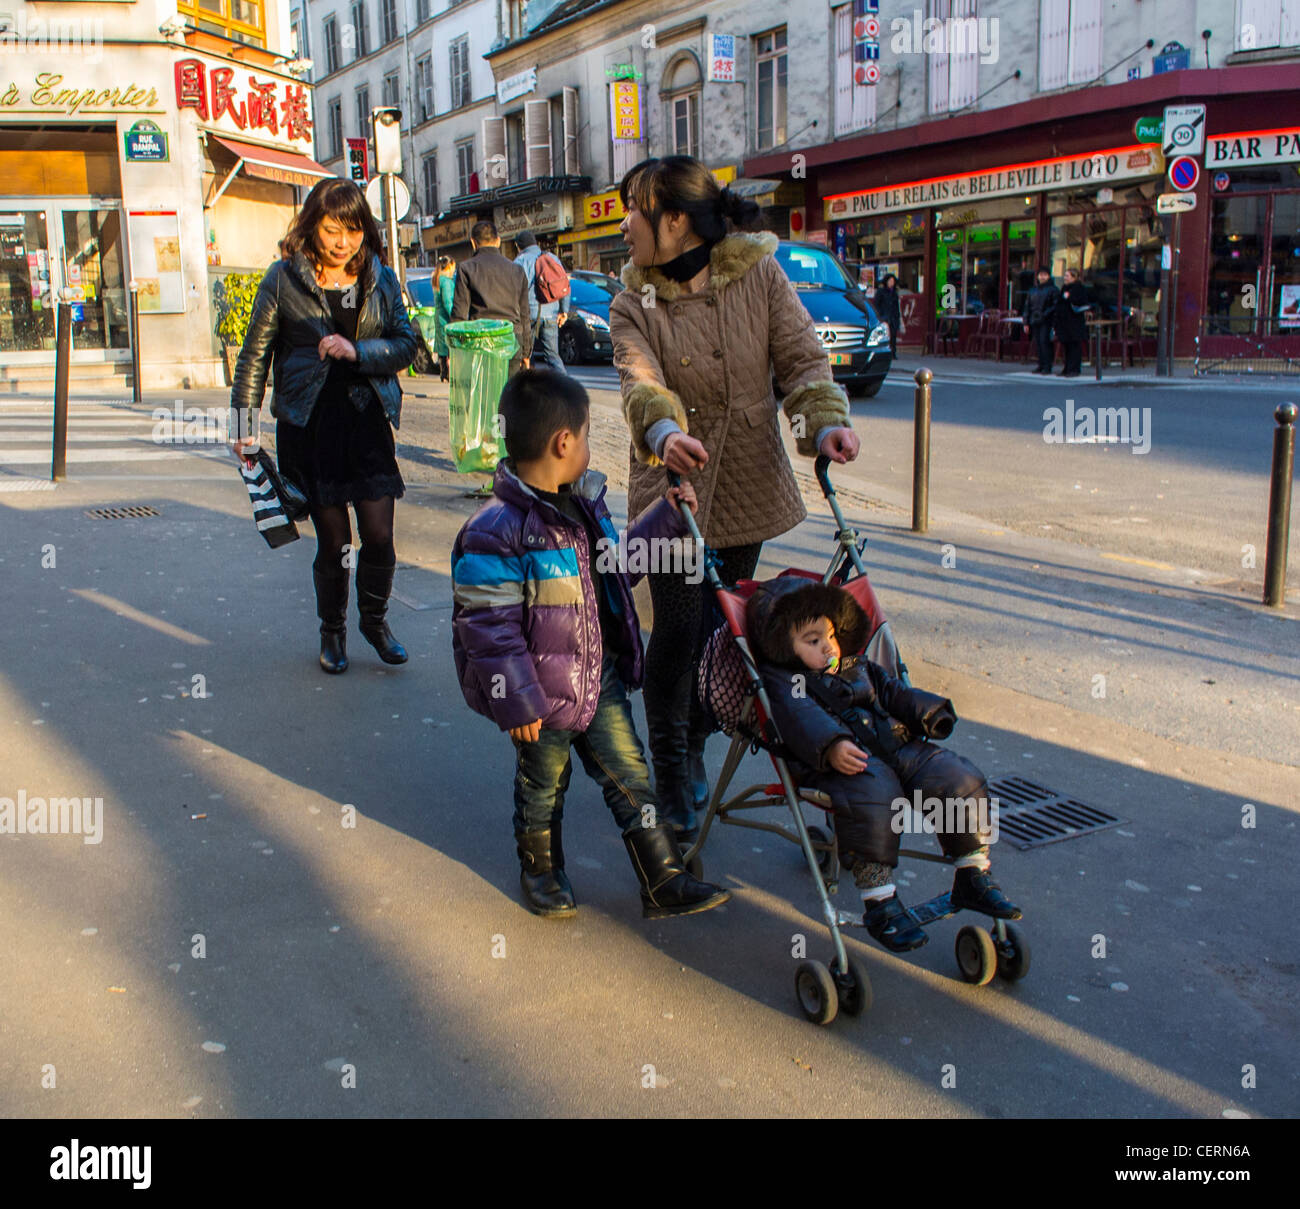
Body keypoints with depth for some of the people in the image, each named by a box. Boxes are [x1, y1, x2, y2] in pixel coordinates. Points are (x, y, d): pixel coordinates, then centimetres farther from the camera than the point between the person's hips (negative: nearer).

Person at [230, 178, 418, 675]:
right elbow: (255, 354, 4)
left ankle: (375, 619, 24)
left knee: (379, 535, -4)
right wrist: (242, 424, 2)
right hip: (308, 424, -1)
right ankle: (332, 630, 26)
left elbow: (406, 343, 4)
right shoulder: (284, 279, 0)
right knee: (333, 541, 2)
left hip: (367, 419, 2)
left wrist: (358, 350, -14)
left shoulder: (381, 279, 6)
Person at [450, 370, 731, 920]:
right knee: (543, 786, 15)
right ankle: (541, 872, 40)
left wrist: (666, 518, 17)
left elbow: (615, 561, 21)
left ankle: (665, 882, 21)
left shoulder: (583, 502, 3)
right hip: (545, 692, -7)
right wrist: (516, 703, -21)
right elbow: (488, 627, -23)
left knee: (630, 775, 11)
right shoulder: (495, 532, -25)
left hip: (601, 677, 7)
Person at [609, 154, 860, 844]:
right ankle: (669, 774, 12)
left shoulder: (759, 276, -2)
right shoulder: (634, 303, -2)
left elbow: (802, 359, -6)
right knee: (678, 627, -6)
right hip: (673, 483, -1)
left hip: (750, 483, 1)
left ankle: (695, 748, 32)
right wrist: (664, 433, -41)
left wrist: (827, 423, -25)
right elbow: (641, 382, -19)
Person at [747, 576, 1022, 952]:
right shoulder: (782, 682, 2)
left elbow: (895, 692, 29)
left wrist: (929, 711, 9)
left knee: (962, 780, -9)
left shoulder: (857, 668, 29)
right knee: (874, 799, -38)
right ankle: (879, 901, -25)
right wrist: (832, 745, -35)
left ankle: (974, 878, 6)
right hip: (845, 763, -7)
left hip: (899, 748, 7)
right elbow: (801, 717, -16)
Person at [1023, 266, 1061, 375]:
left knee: (1045, 342, -12)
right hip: (1034, 321, 5)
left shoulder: (1053, 290, 1)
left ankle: (1047, 366, -9)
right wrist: (1026, 323, 13)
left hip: (1046, 322, -5)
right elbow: (1027, 307, 19)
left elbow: (1056, 306, -4)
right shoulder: (1033, 290, 17)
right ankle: (1041, 365, 11)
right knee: (1037, 344, 5)